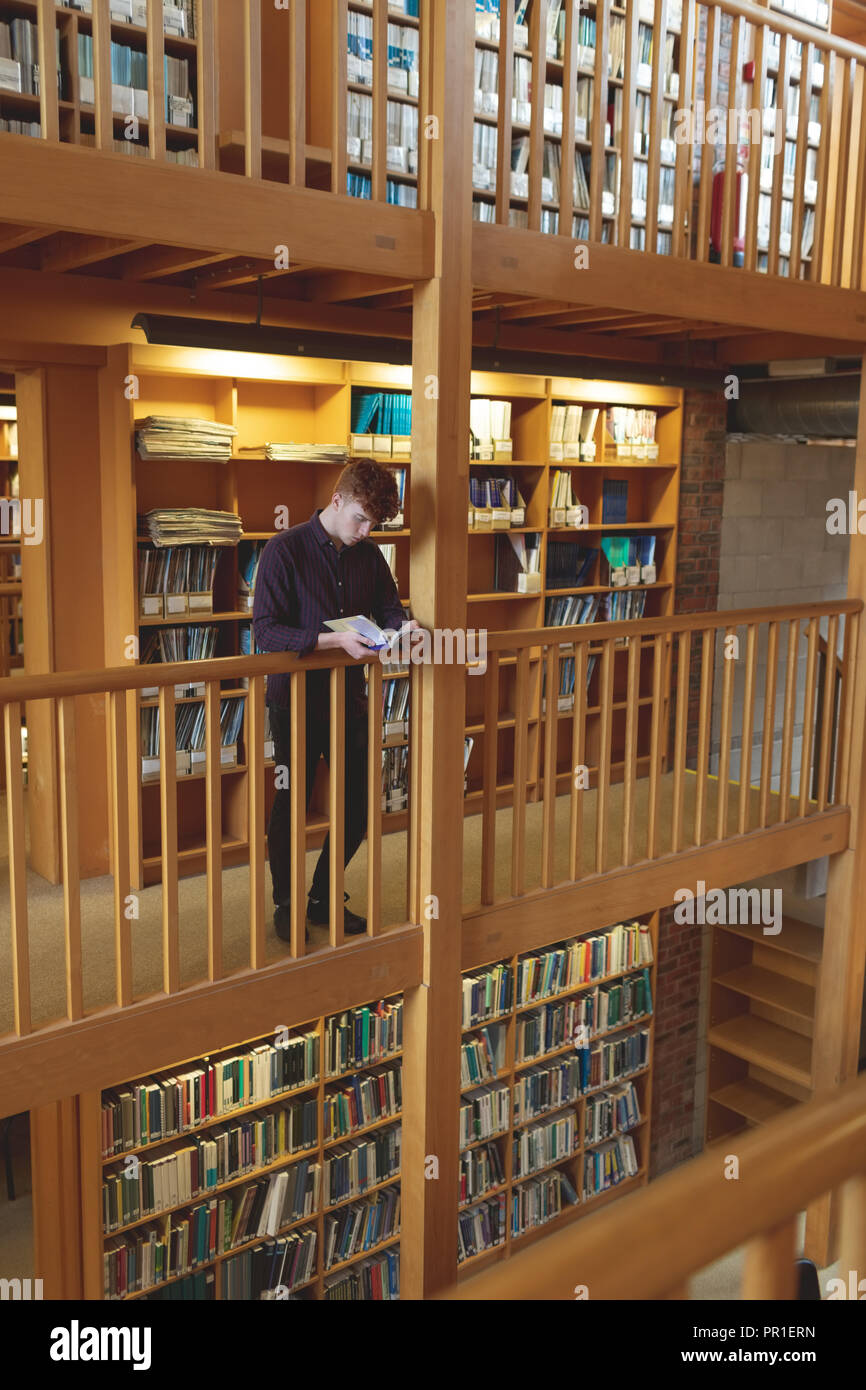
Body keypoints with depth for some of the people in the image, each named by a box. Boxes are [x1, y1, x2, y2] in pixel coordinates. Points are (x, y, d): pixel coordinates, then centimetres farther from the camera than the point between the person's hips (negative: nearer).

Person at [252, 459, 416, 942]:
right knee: (292, 804, 5)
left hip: (348, 697, 6)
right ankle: (286, 905, 25)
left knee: (359, 803, 9)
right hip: (296, 699, -5)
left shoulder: (369, 554, 4)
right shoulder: (285, 550, -13)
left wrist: (401, 625, -9)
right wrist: (335, 640, -28)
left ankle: (325, 898, 28)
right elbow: (266, 630, -18)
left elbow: (388, 606, 16)